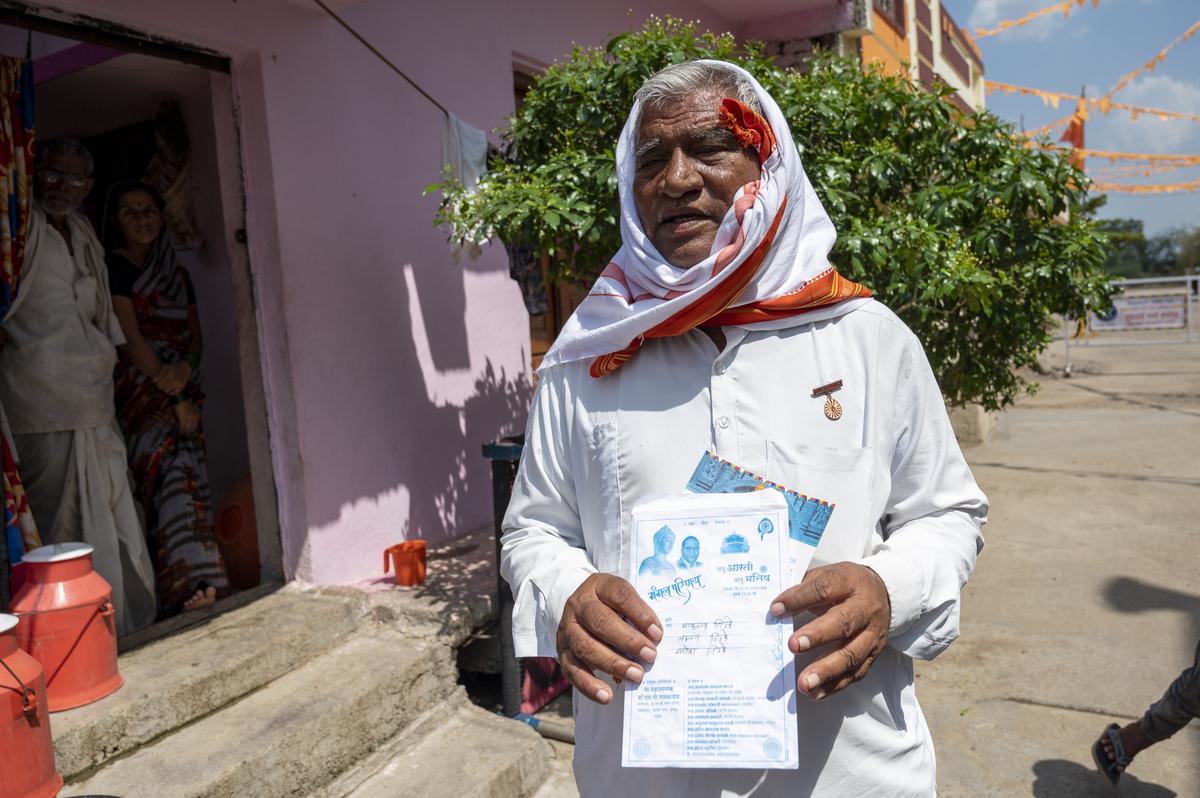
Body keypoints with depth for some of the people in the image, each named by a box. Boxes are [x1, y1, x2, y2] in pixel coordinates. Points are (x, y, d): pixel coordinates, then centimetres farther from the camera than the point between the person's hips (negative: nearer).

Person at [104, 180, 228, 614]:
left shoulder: (178, 274, 20)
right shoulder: (115, 268, 1)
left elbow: (195, 337, 16)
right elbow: (130, 339, -8)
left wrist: (186, 368, -8)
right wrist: (174, 396, -12)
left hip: (180, 389, 6)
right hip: (140, 391, -6)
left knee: (188, 472, -4)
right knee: (171, 470, -21)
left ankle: (190, 581, -1)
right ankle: (192, 580, -28)